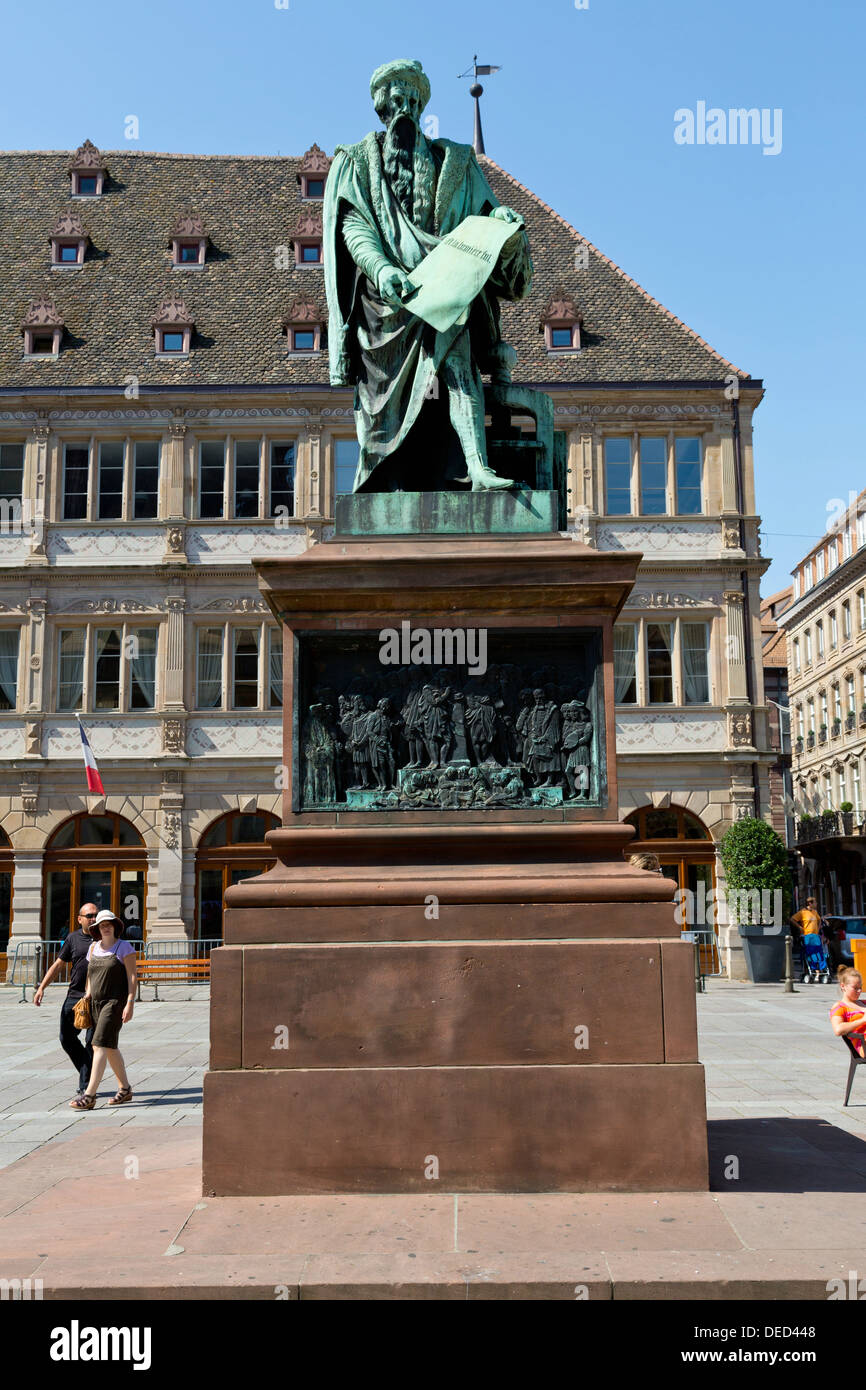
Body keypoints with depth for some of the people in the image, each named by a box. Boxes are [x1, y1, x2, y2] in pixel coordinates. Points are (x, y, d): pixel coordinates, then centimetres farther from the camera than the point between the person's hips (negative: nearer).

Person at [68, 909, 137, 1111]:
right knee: (110, 1047, 13)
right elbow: (91, 975, 19)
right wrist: (88, 995, 7)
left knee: (100, 1046, -15)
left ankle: (89, 1096, -18)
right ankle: (125, 1089, 26)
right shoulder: (93, 947, 12)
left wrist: (130, 1003, -16)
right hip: (97, 1003, 7)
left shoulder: (124, 947, -6)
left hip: (116, 1002, -7)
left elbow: (132, 977, -9)